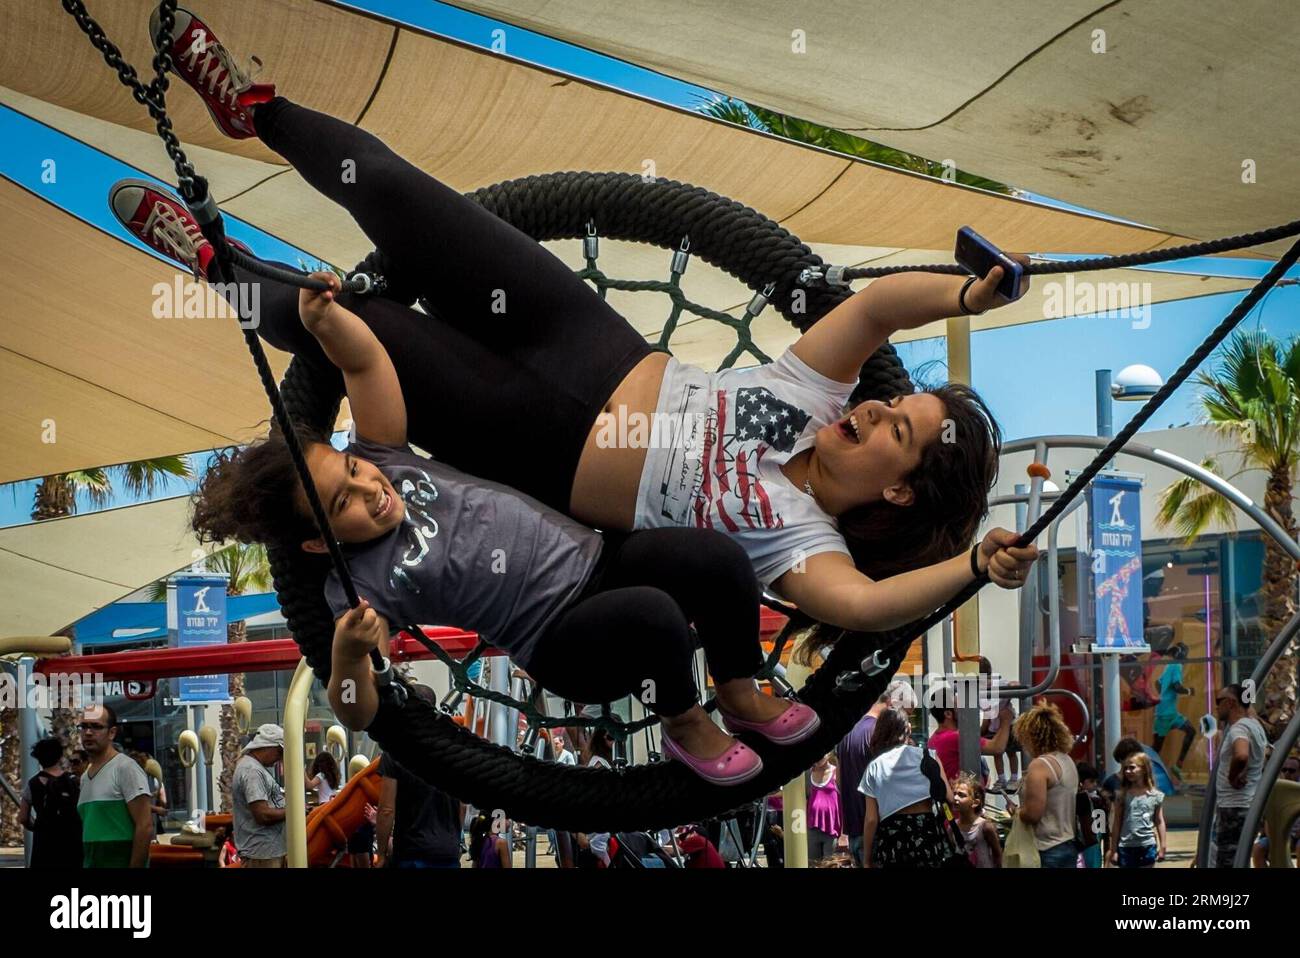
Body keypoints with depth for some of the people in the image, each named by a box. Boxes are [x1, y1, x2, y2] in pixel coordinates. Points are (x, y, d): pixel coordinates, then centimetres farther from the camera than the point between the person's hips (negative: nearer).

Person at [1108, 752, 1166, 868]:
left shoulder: (1155, 795, 0)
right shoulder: (1122, 795, 0)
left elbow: (1159, 822, 5)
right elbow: (1117, 823, 2)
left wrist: (1162, 847, 2)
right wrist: (1113, 850, 1)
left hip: (1147, 846, 0)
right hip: (1126, 846, 0)